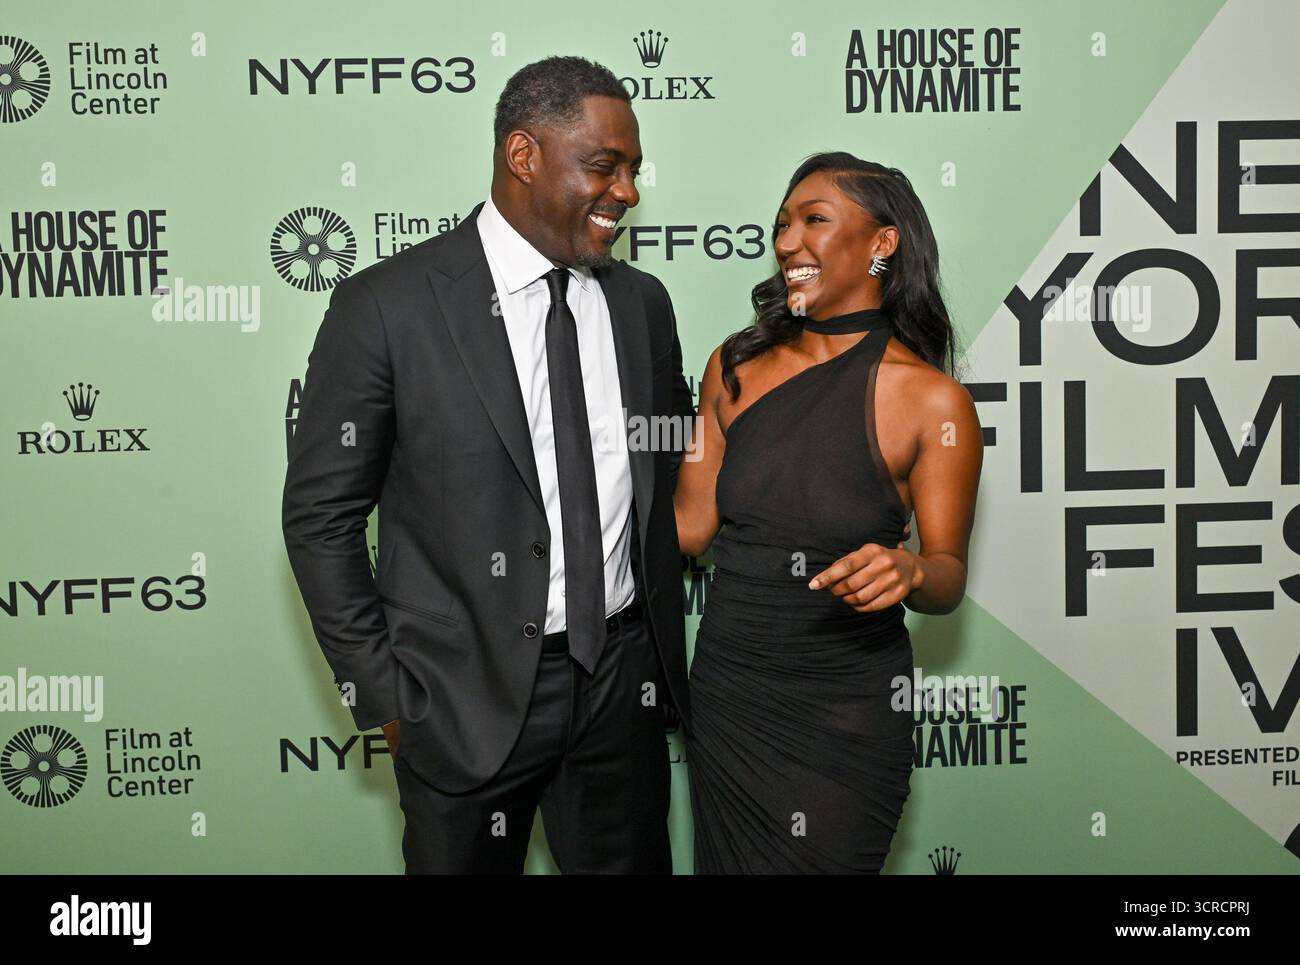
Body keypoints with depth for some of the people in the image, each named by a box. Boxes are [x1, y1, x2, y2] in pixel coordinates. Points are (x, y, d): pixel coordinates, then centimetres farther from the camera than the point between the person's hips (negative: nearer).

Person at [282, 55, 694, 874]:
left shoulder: (643, 303, 4)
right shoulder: (387, 306, -11)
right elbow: (321, 515, -6)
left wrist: (667, 655, 9)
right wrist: (384, 696, -6)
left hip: (624, 679, 4)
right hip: (467, 693, -4)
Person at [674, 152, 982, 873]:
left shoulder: (931, 400, -12)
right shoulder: (734, 367, 0)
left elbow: (948, 577, -7)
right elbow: (691, 525, 4)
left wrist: (907, 569, -29)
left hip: (846, 712, -4)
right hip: (724, 690, 4)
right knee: (725, 862, 20)